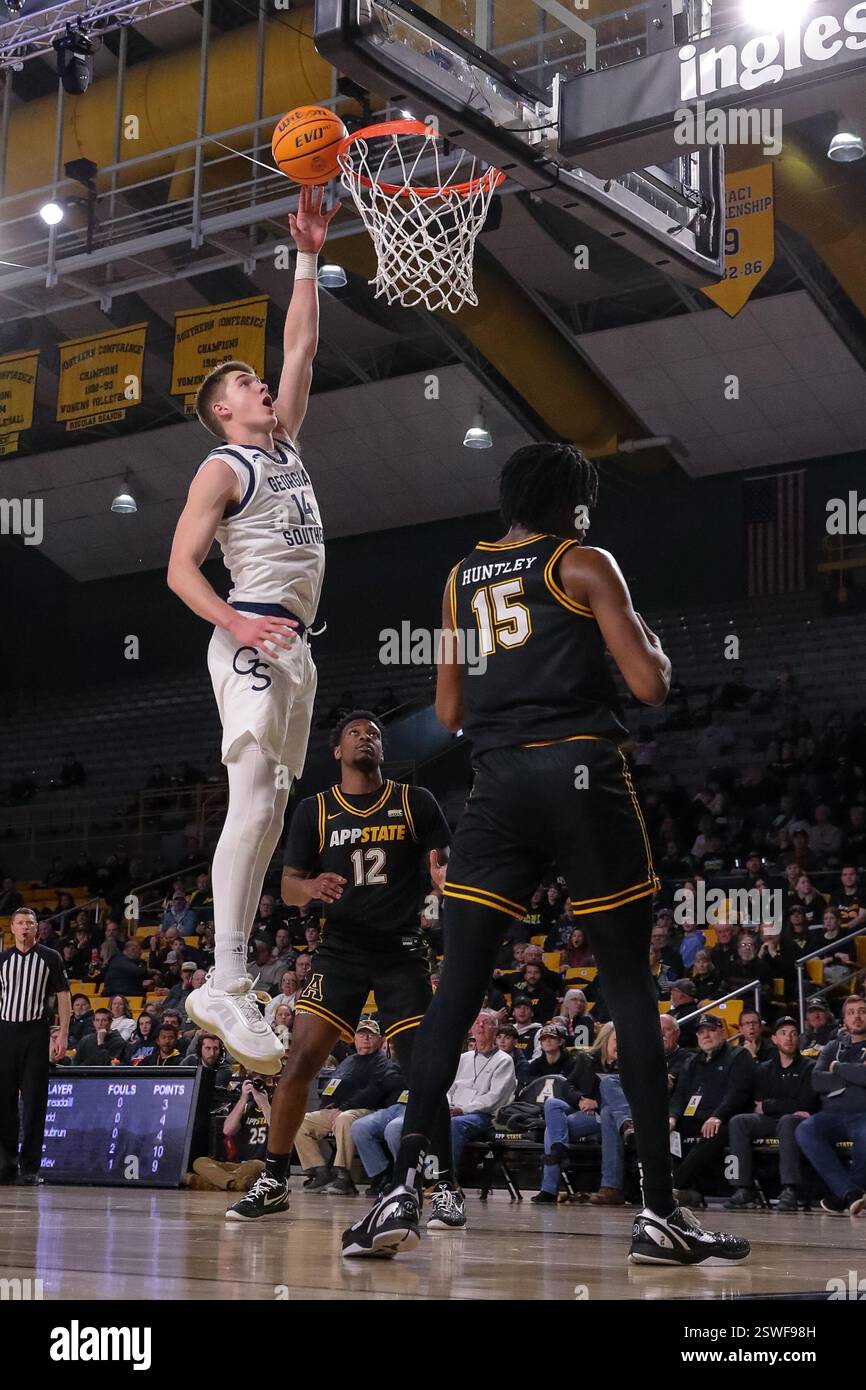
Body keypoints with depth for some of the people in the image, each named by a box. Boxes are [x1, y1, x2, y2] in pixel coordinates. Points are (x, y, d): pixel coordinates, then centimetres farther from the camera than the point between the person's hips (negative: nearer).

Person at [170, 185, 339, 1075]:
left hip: (293, 643, 9)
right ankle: (226, 986, -26)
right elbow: (180, 569, -9)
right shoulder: (224, 466, -2)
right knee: (253, 802, -20)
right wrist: (234, 624, -25)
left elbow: (301, 345, 21)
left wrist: (308, 258, 13)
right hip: (251, 642, -9)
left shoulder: (285, 443, 20)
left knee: (269, 811, 5)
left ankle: (227, 982, 7)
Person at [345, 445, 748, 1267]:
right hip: (581, 774, -4)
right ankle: (658, 1211, -1)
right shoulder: (584, 565, 3)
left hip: (497, 783, 4)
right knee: (627, 986, 2)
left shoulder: (461, 577, 18)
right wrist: (653, 643, 19)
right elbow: (649, 685, -3)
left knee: (457, 985, 3)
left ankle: (403, 1190, -7)